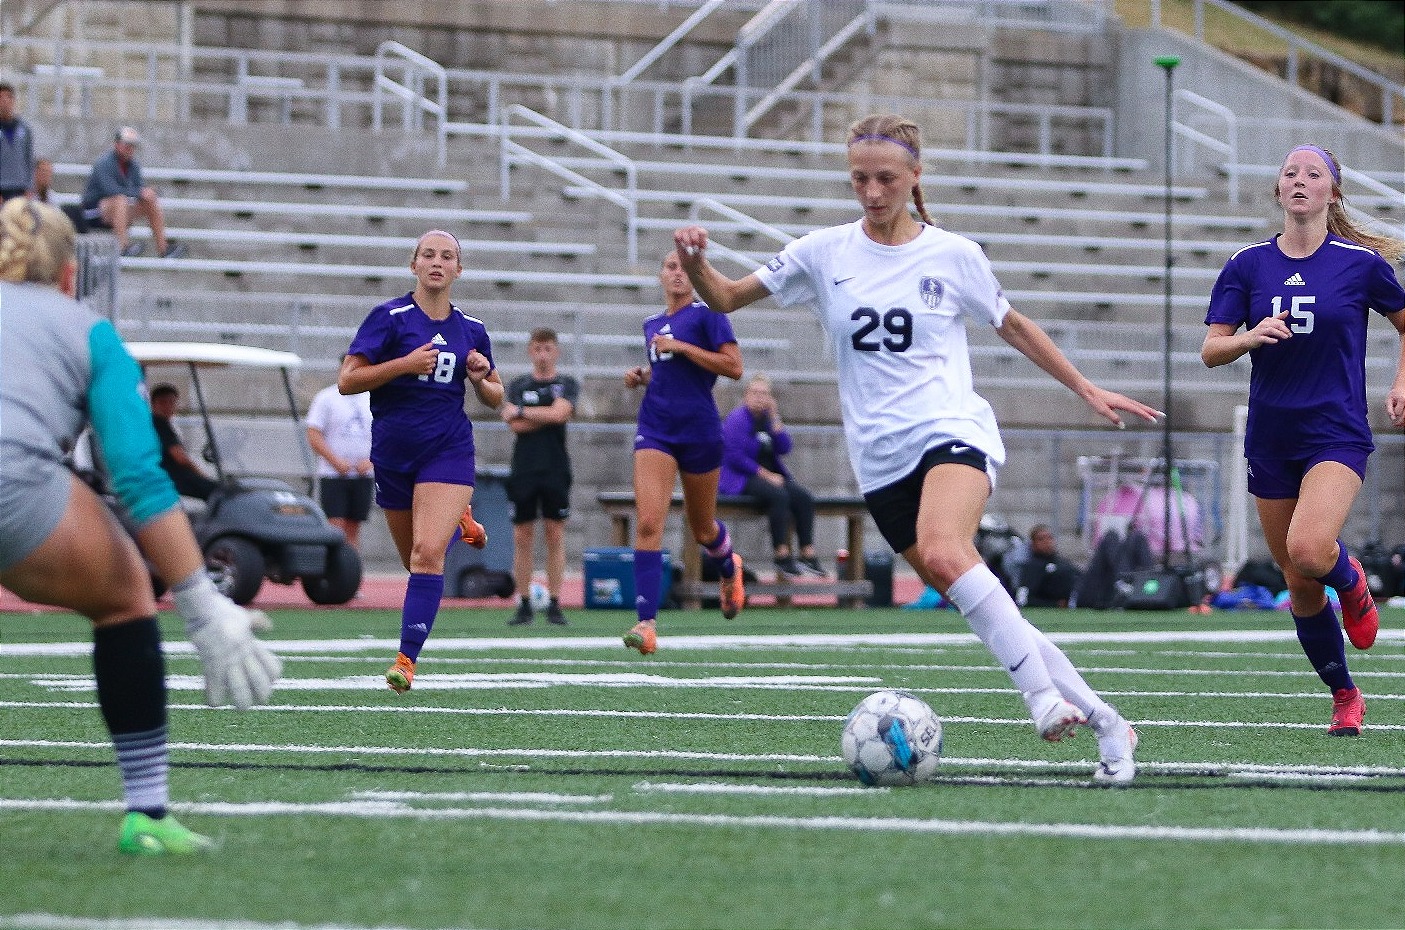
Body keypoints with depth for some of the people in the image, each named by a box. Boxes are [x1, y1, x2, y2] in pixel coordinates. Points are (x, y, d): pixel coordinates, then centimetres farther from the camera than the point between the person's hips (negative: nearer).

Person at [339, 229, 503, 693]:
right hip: (393, 454, 0)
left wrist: (482, 379, -5)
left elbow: (495, 398, 18)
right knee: (416, 561, 15)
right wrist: (405, 364, -21)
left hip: (448, 450, 0)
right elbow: (346, 381, -11)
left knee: (427, 554, -19)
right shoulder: (389, 317, -5)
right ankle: (456, 518, 50)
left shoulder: (471, 330, 6)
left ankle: (407, 659, -15)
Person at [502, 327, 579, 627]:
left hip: (555, 470, -1)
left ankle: (554, 604, 2)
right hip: (524, 468, 1)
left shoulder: (567, 384, 7)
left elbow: (560, 413, -11)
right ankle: (524, 604, 5)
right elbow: (515, 425, -3)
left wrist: (521, 412, -4)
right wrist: (548, 415, -6)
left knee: (555, 537, -1)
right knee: (522, 537, 0)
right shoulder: (518, 385, 10)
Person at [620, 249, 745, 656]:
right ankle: (647, 621, -20)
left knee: (701, 528, 14)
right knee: (648, 523, -16)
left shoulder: (706, 314, -3)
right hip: (656, 431, 4)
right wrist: (640, 376, 9)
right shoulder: (652, 325, 15)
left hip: (700, 431, -4)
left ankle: (729, 569, 50)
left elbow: (734, 367, -13)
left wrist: (680, 347, -15)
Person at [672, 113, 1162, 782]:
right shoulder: (825, 253, 6)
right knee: (986, 612, -2)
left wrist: (1087, 390, 19)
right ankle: (1101, 721, 8)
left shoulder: (953, 255, 3)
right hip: (880, 459, 3)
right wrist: (694, 262, -12)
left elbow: (1011, 326, 18)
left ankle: (1043, 694, -31)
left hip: (953, 431, -3)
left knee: (941, 552, -34)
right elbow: (726, 299, 9)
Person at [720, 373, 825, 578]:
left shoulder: (768, 419, 14)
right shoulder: (737, 419, -6)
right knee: (779, 496, -34)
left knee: (804, 498, -17)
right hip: (741, 479, -7)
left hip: (771, 475, 7)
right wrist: (765, 475, -16)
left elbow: (784, 449, 4)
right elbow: (735, 456, -15)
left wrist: (774, 418, -5)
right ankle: (782, 557, -33)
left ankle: (808, 554, -19)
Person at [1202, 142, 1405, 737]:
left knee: (1308, 550, -28)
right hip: (1270, 438, 3)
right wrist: (1251, 336, -20)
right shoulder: (1246, 265, 3)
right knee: (1299, 585, 6)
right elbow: (1210, 350, -1)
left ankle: (1351, 583, 9)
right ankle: (1344, 698, 24)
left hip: (1338, 434, -3)